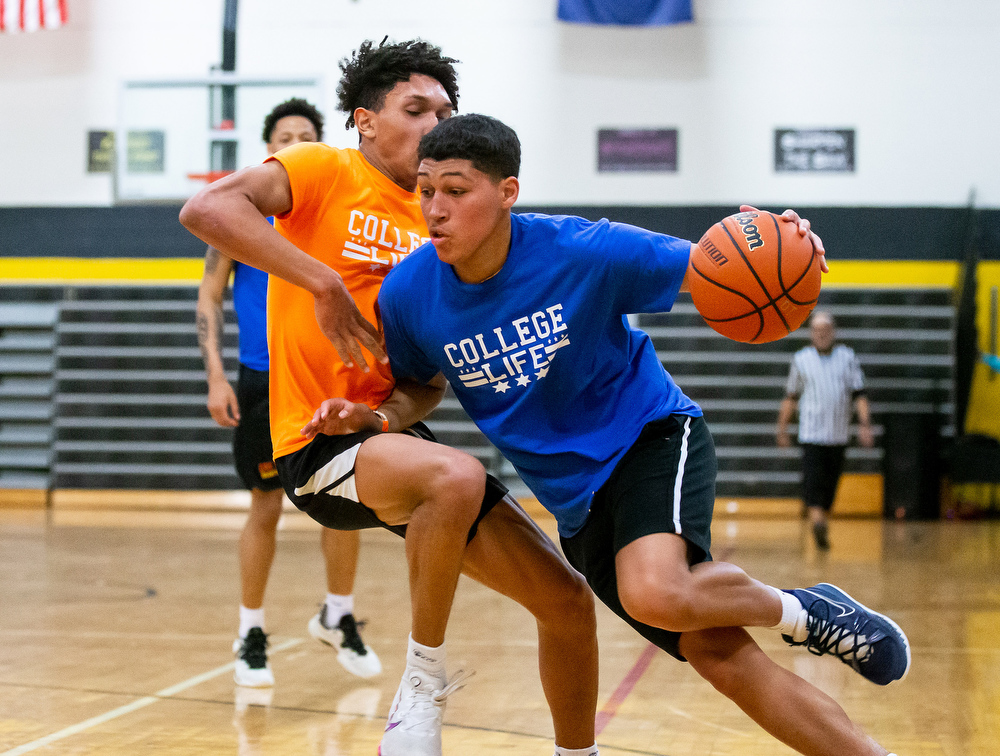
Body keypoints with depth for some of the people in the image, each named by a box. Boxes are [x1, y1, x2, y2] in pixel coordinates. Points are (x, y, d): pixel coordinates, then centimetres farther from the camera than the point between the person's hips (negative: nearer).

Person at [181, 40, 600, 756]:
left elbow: (431, 376, 7)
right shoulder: (327, 171, -4)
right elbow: (206, 209, -23)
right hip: (318, 447, -7)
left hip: (393, 434, 7)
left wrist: (386, 415, -15)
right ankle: (423, 683, -19)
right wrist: (325, 284, -26)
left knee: (567, 596, 0)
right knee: (457, 476, -38)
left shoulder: (436, 222, 13)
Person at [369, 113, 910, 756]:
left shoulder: (582, 252, -21)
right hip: (574, 496, 4)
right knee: (722, 658, -4)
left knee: (655, 595, -33)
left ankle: (797, 611, -3)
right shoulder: (409, 294, -12)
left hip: (652, 436, -4)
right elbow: (418, 385, 8)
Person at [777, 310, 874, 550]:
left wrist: (864, 424, -8)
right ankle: (817, 520, -29)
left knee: (830, 484, 8)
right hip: (811, 433, -2)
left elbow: (859, 394, 4)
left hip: (838, 435, 2)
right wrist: (782, 428, 15)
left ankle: (822, 520, 23)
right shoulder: (801, 359, 6)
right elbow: (791, 397, 14)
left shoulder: (847, 357, 7)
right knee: (812, 478, -18)